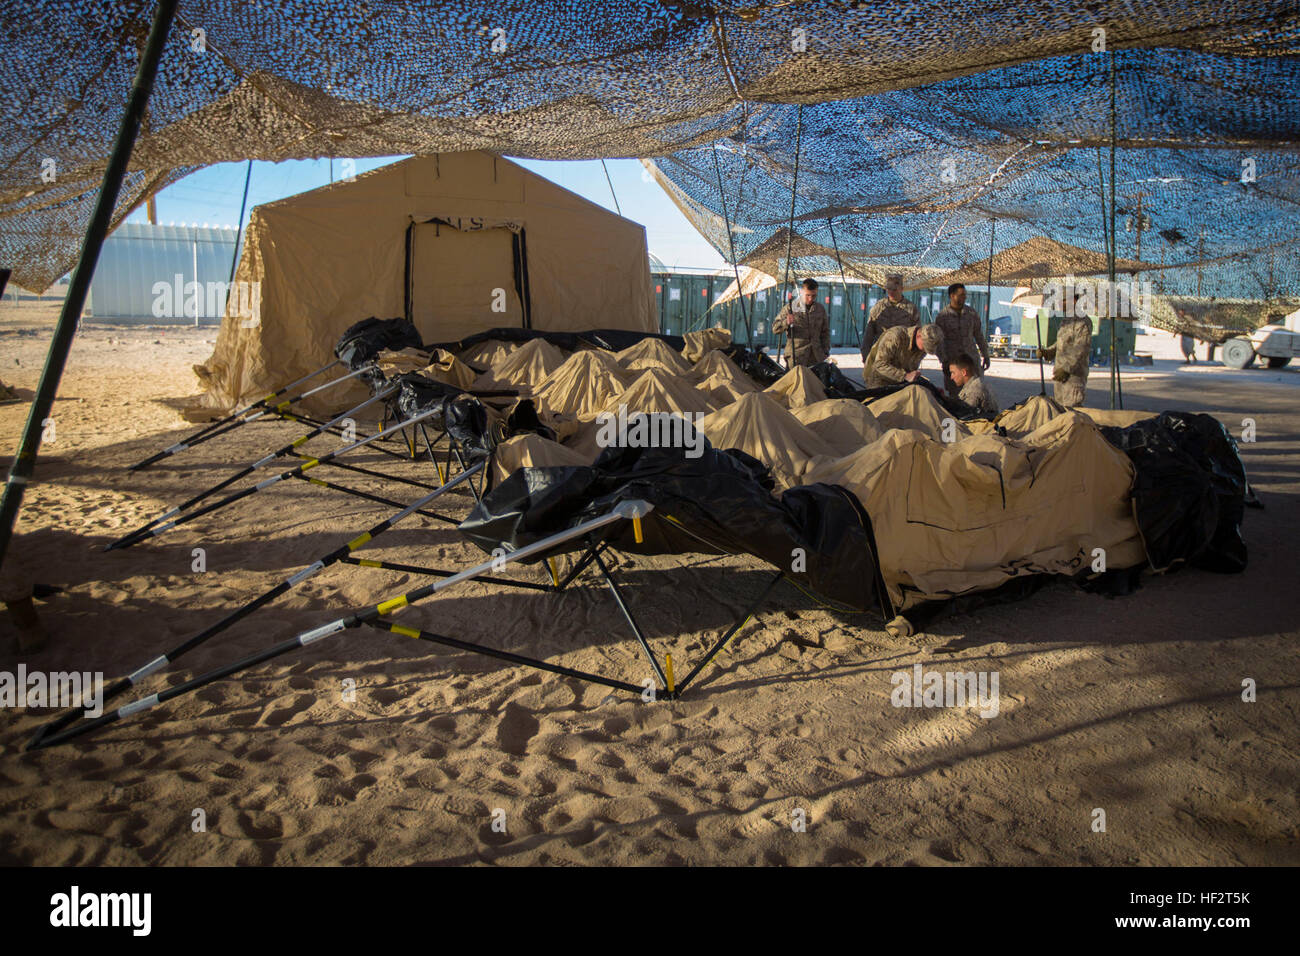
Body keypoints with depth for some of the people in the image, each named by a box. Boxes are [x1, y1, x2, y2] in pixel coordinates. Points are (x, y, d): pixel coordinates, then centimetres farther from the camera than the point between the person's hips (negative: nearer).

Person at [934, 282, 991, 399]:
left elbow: (978, 335, 14)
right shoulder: (942, 317, -4)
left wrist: (985, 355, 14)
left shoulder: (971, 313, 6)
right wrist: (944, 361, -14)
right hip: (952, 361, -2)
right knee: (954, 394, 2)